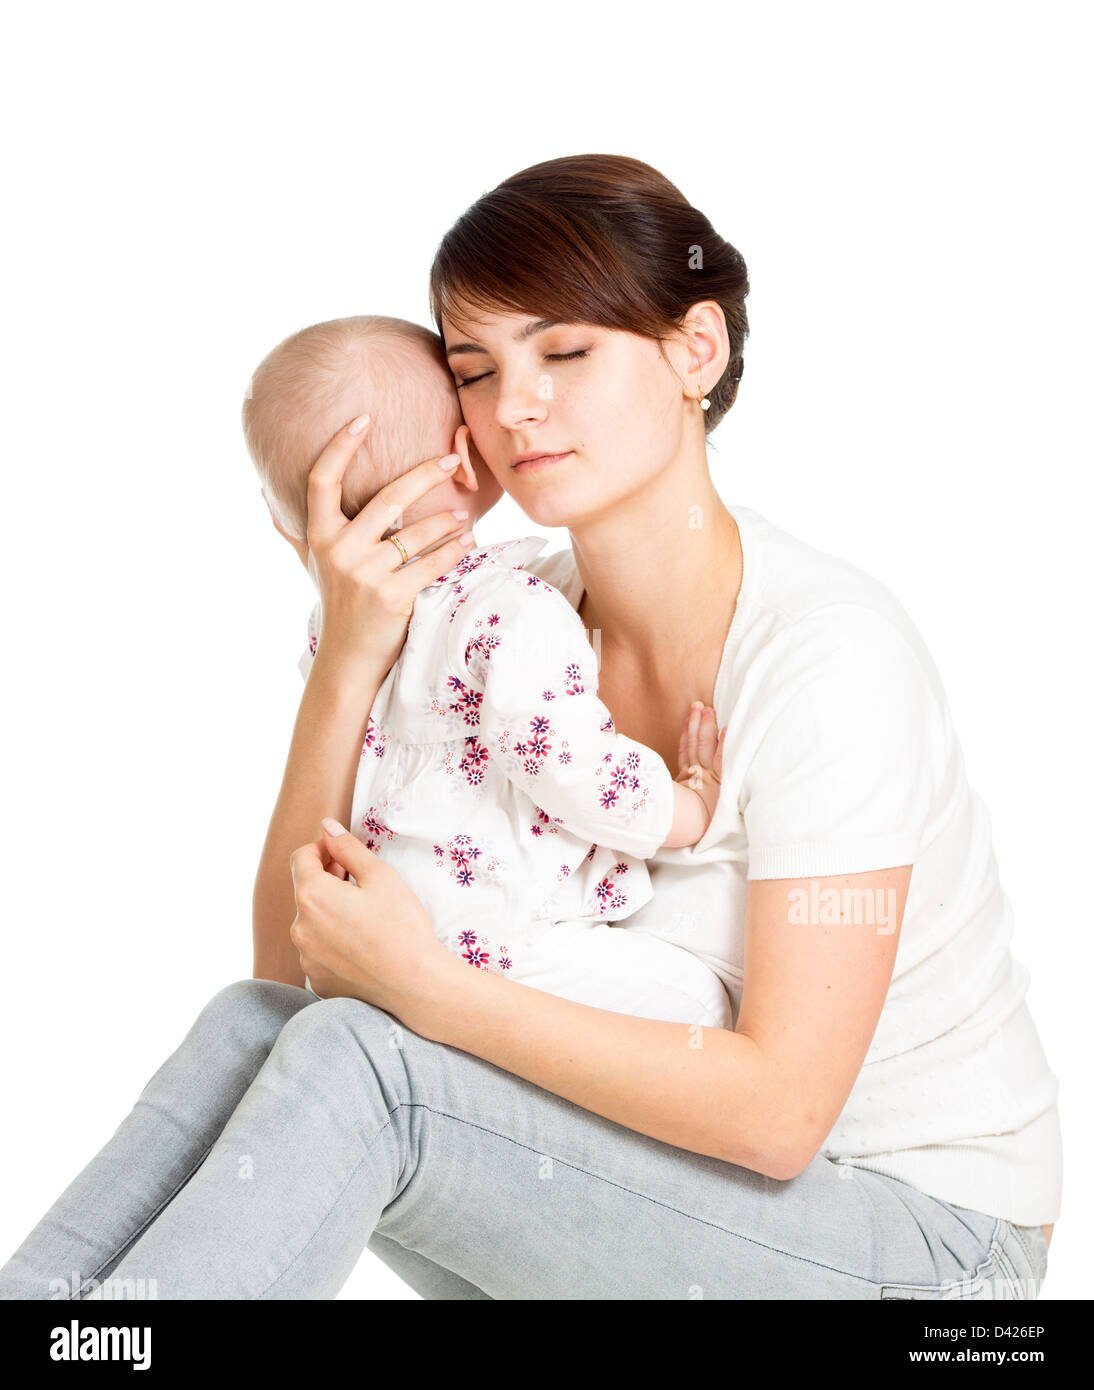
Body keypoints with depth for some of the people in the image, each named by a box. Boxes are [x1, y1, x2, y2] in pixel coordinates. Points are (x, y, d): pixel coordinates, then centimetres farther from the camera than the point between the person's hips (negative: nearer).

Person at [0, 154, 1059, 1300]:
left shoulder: (828, 650, -22)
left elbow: (779, 1107, -24)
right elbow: (292, 962, -4)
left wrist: (421, 981, -26)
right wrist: (349, 657, -17)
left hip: (919, 1229, -5)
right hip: (689, 1183, 6)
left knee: (358, 1063, -26)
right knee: (255, 1026, -15)